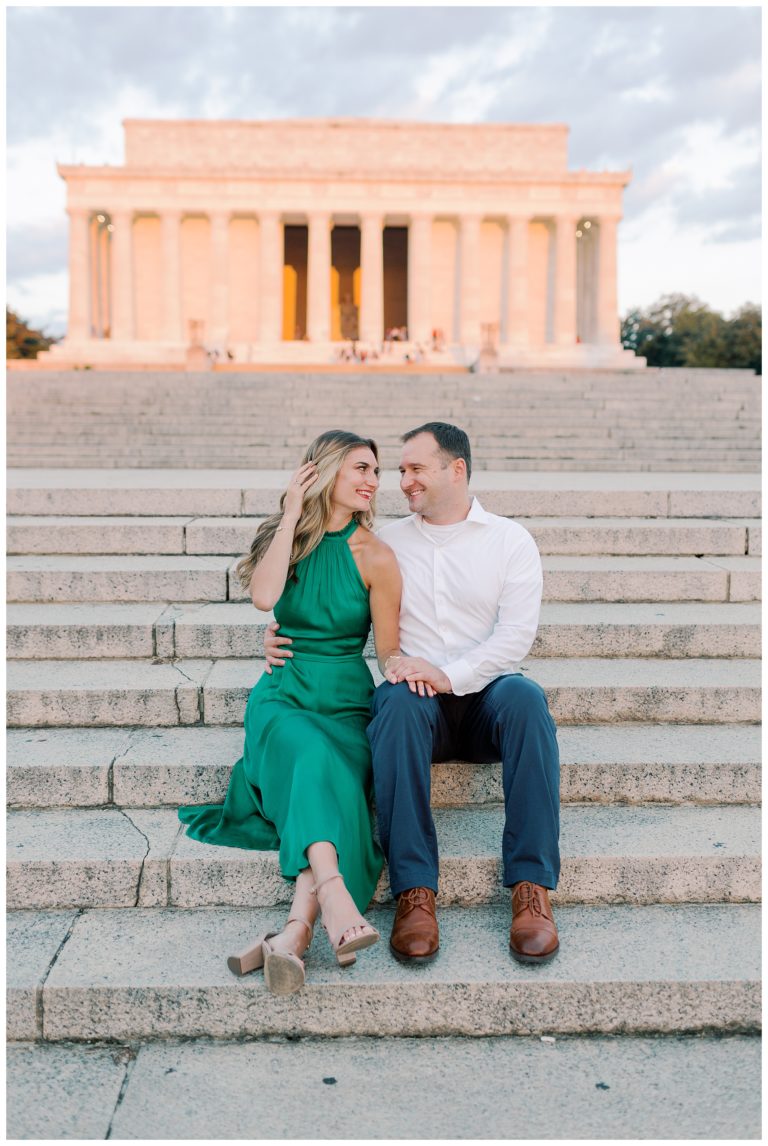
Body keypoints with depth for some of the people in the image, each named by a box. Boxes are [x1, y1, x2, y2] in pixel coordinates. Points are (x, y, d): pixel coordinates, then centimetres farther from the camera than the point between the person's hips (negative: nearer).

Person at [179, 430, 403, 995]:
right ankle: (337, 900, -51)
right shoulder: (288, 537, 8)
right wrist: (292, 515, -9)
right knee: (310, 752, -34)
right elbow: (264, 595, -14)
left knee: (335, 780, -32)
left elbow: (390, 653, 2)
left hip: (347, 704, 0)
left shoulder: (374, 556, 1)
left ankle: (295, 932, -46)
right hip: (283, 698, 1)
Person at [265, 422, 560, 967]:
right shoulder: (387, 541, 16)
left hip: (486, 690, 0)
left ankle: (533, 889, -33)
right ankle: (415, 891, -35)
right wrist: (288, 637, 0)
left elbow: (517, 632, -5)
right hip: (420, 701, 1)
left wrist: (448, 674, -19)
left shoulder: (510, 539, 8)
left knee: (524, 696, -35)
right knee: (398, 699, -35)